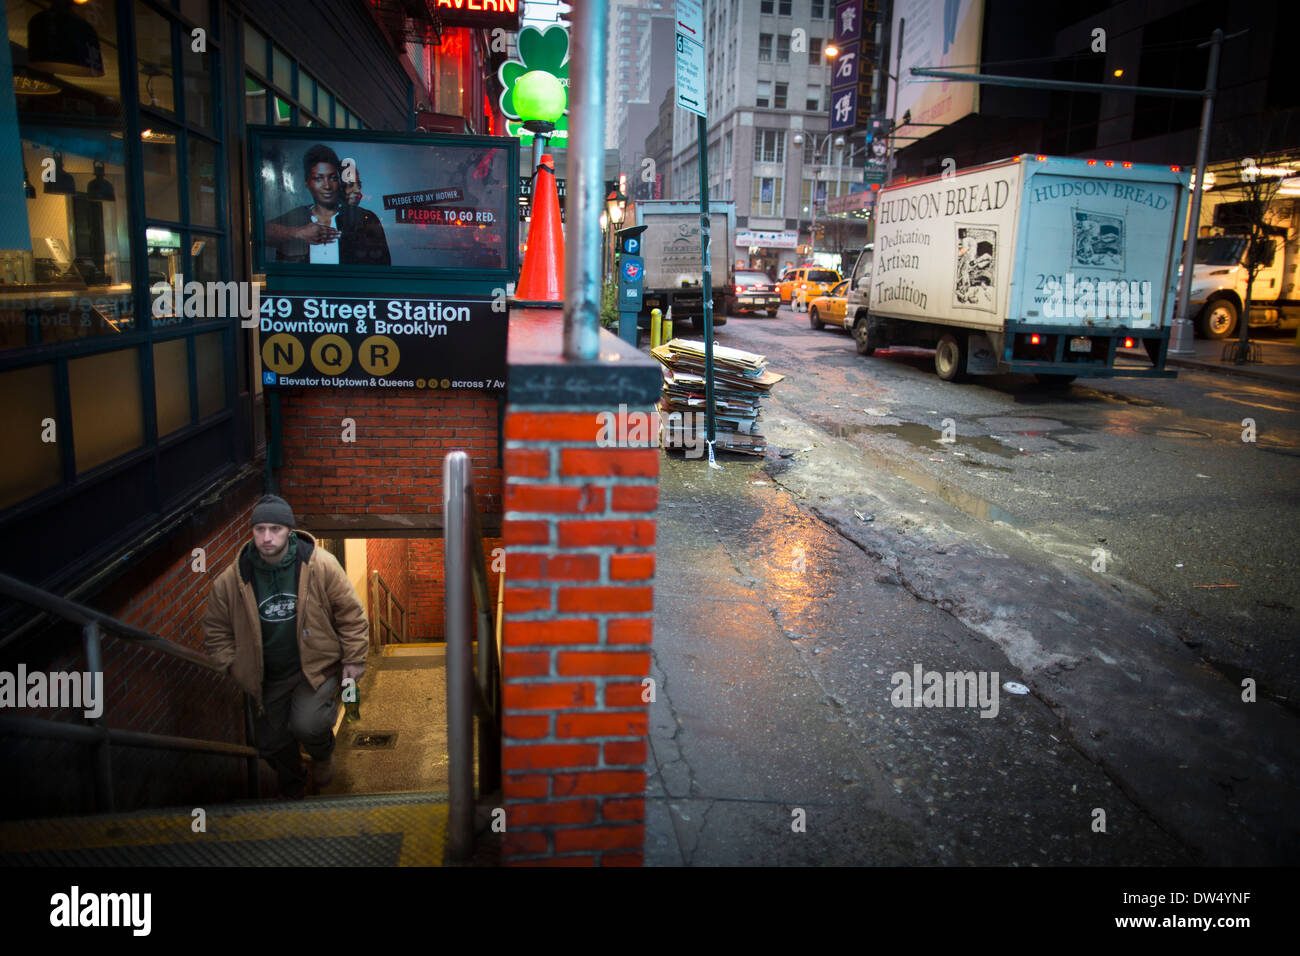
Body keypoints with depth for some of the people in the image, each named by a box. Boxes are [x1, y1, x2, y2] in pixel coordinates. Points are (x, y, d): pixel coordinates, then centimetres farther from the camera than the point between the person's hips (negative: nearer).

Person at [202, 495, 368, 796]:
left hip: (316, 665, -3)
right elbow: (216, 630, 6)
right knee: (270, 743, 10)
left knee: (306, 724, -24)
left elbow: (351, 613, -6)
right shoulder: (230, 581, -8)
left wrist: (354, 659, -7)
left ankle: (323, 754, 14)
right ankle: (292, 783, 44)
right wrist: (233, 668, -4)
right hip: (268, 677, 3)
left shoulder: (321, 566, -14)